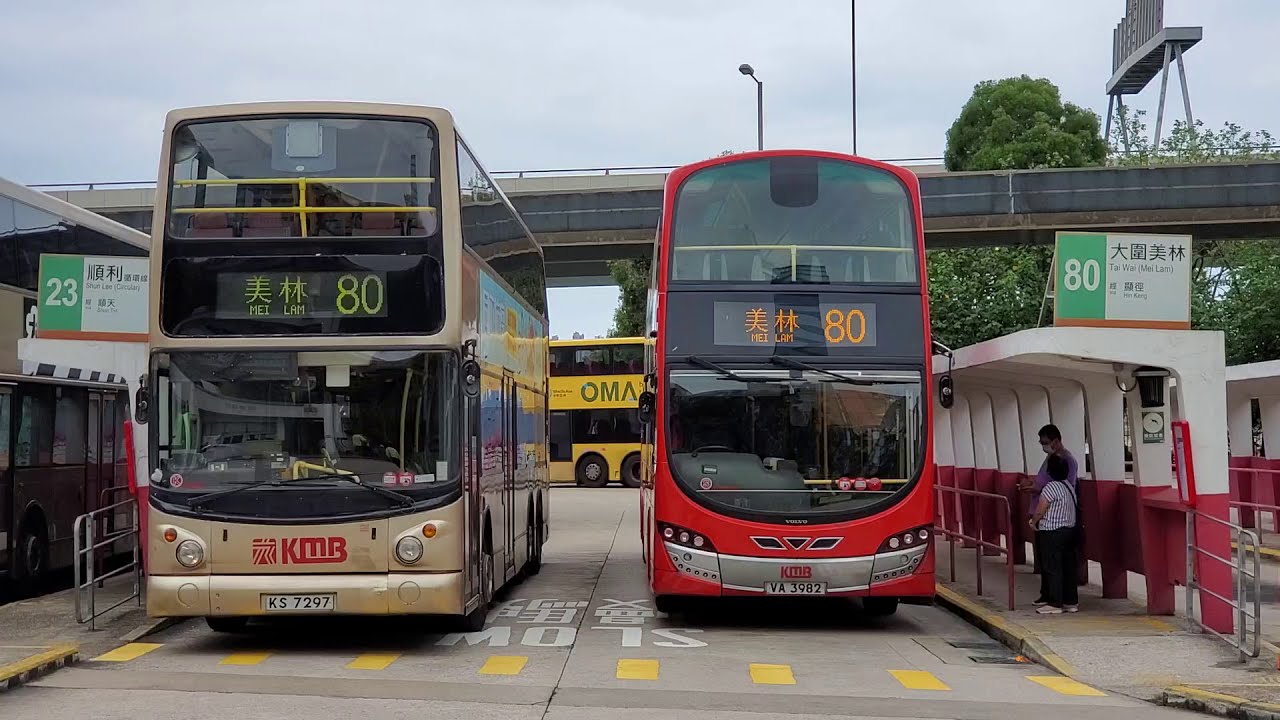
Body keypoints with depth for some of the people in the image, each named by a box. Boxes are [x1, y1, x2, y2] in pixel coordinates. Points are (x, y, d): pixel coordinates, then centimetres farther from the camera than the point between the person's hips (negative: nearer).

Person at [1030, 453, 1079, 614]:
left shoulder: (1051, 487, -18)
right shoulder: (1069, 486, 10)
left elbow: (1040, 511, -16)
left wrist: (1034, 522, 3)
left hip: (1052, 533, -9)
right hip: (1070, 530, 9)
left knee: (1052, 568, -3)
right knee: (1068, 567, 11)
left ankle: (1055, 604, -1)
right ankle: (1071, 602, 16)